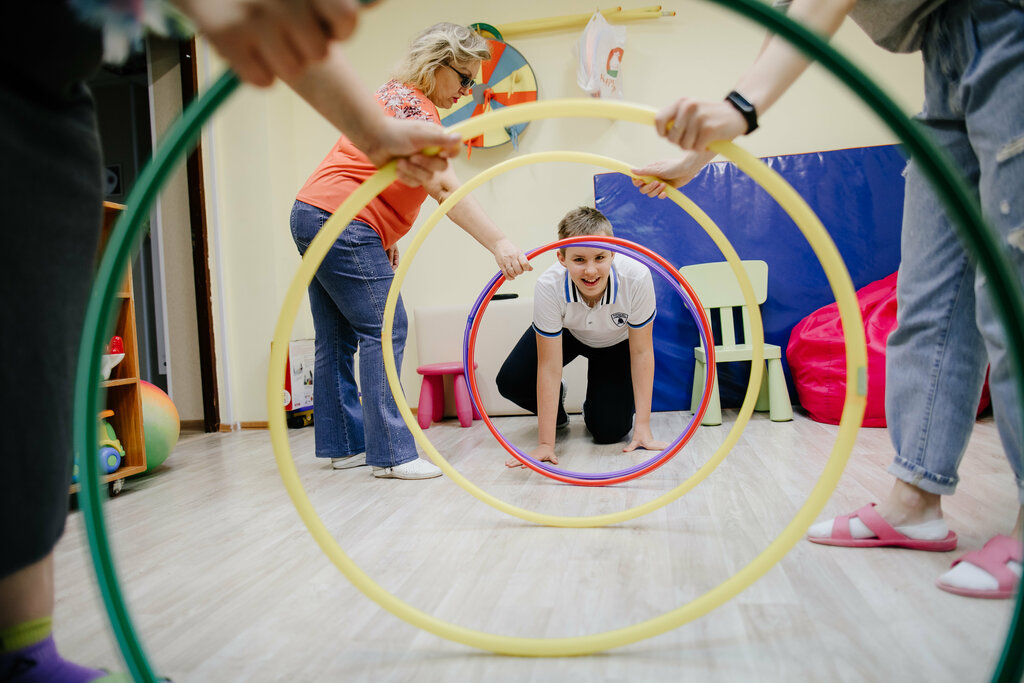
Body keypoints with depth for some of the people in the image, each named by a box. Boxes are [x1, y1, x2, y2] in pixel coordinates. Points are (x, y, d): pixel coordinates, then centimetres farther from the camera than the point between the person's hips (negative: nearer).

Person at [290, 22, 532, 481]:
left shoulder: (396, 96, 20)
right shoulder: (414, 107, -11)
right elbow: (443, 187, -25)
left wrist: (385, 239, 17)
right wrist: (498, 244, -32)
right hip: (342, 222, -11)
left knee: (338, 337, 10)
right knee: (383, 329, -12)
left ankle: (344, 446, 17)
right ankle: (391, 454, -11)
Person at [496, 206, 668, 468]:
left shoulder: (636, 278, -38)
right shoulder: (549, 287, -37)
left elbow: (641, 352, -24)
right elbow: (550, 368, -31)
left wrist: (643, 427, -24)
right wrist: (545, 444, -30)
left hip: (616, 341, 0)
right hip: (565, 332, 1)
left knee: (610, 431, -14)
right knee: (511, 382, -20)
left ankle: (593, 408, 24)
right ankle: (556, 411, 15)